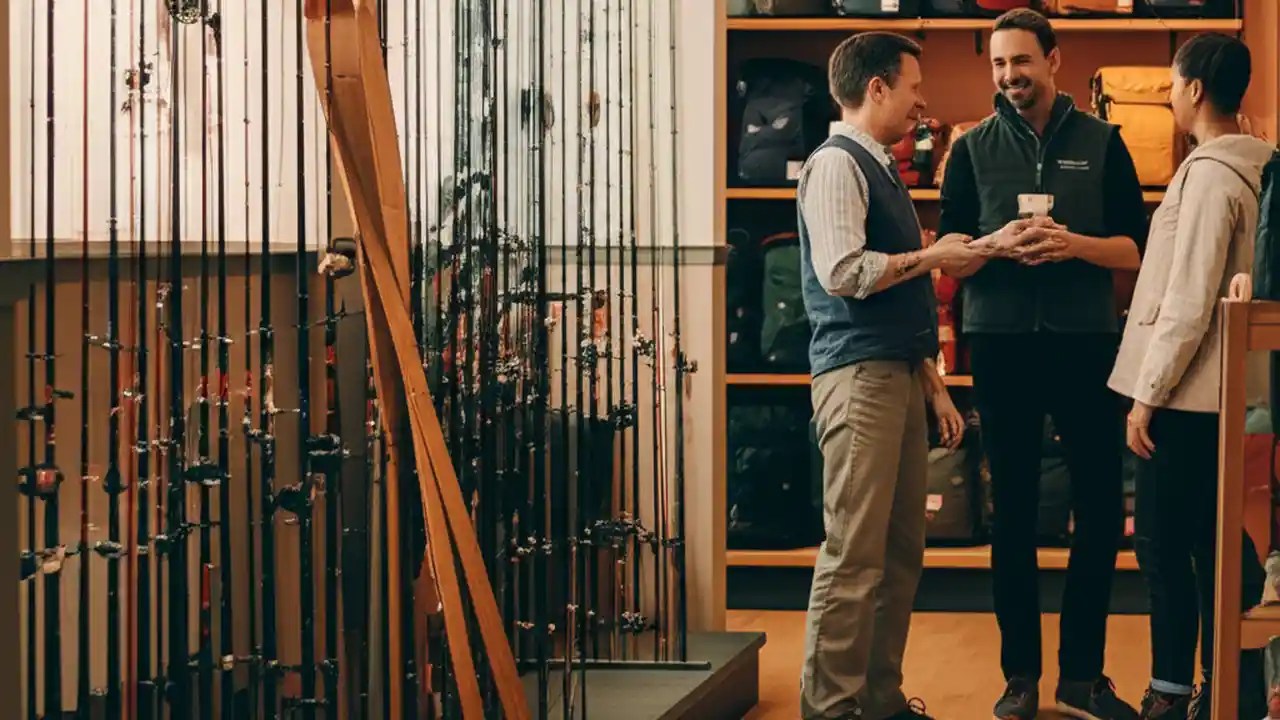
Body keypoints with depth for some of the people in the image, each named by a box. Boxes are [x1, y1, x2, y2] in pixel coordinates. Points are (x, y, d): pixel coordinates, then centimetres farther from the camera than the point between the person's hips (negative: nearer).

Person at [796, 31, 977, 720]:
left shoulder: (879, 169, 20)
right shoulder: (837, 164, -9)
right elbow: (841, 272, -21)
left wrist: (931, 380, 20)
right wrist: (930, 257, -11)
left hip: (898, 374, 10)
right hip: (858, 374, -10)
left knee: (901, 550, 11)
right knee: (853, 556, -9)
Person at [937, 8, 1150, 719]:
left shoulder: (1101, 142, 4)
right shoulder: (974, 148, 6)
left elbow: (1137, 248, 2)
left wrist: (1073, 245, -16)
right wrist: (998, 244, -16)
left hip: (1087, 342, 0)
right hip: (1002, 345, 0)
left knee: (1102, 507, 1)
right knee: (1013, 512, 5)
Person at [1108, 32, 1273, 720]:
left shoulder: (1209, 174, -17)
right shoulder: (1256, 169, 10)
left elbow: (1189, 303, -19)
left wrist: (1148, 395, -14)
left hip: (1188, 392, -9)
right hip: (1222, 391, 9)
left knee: (1163, 541, -1)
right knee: (1217, 541, 11)